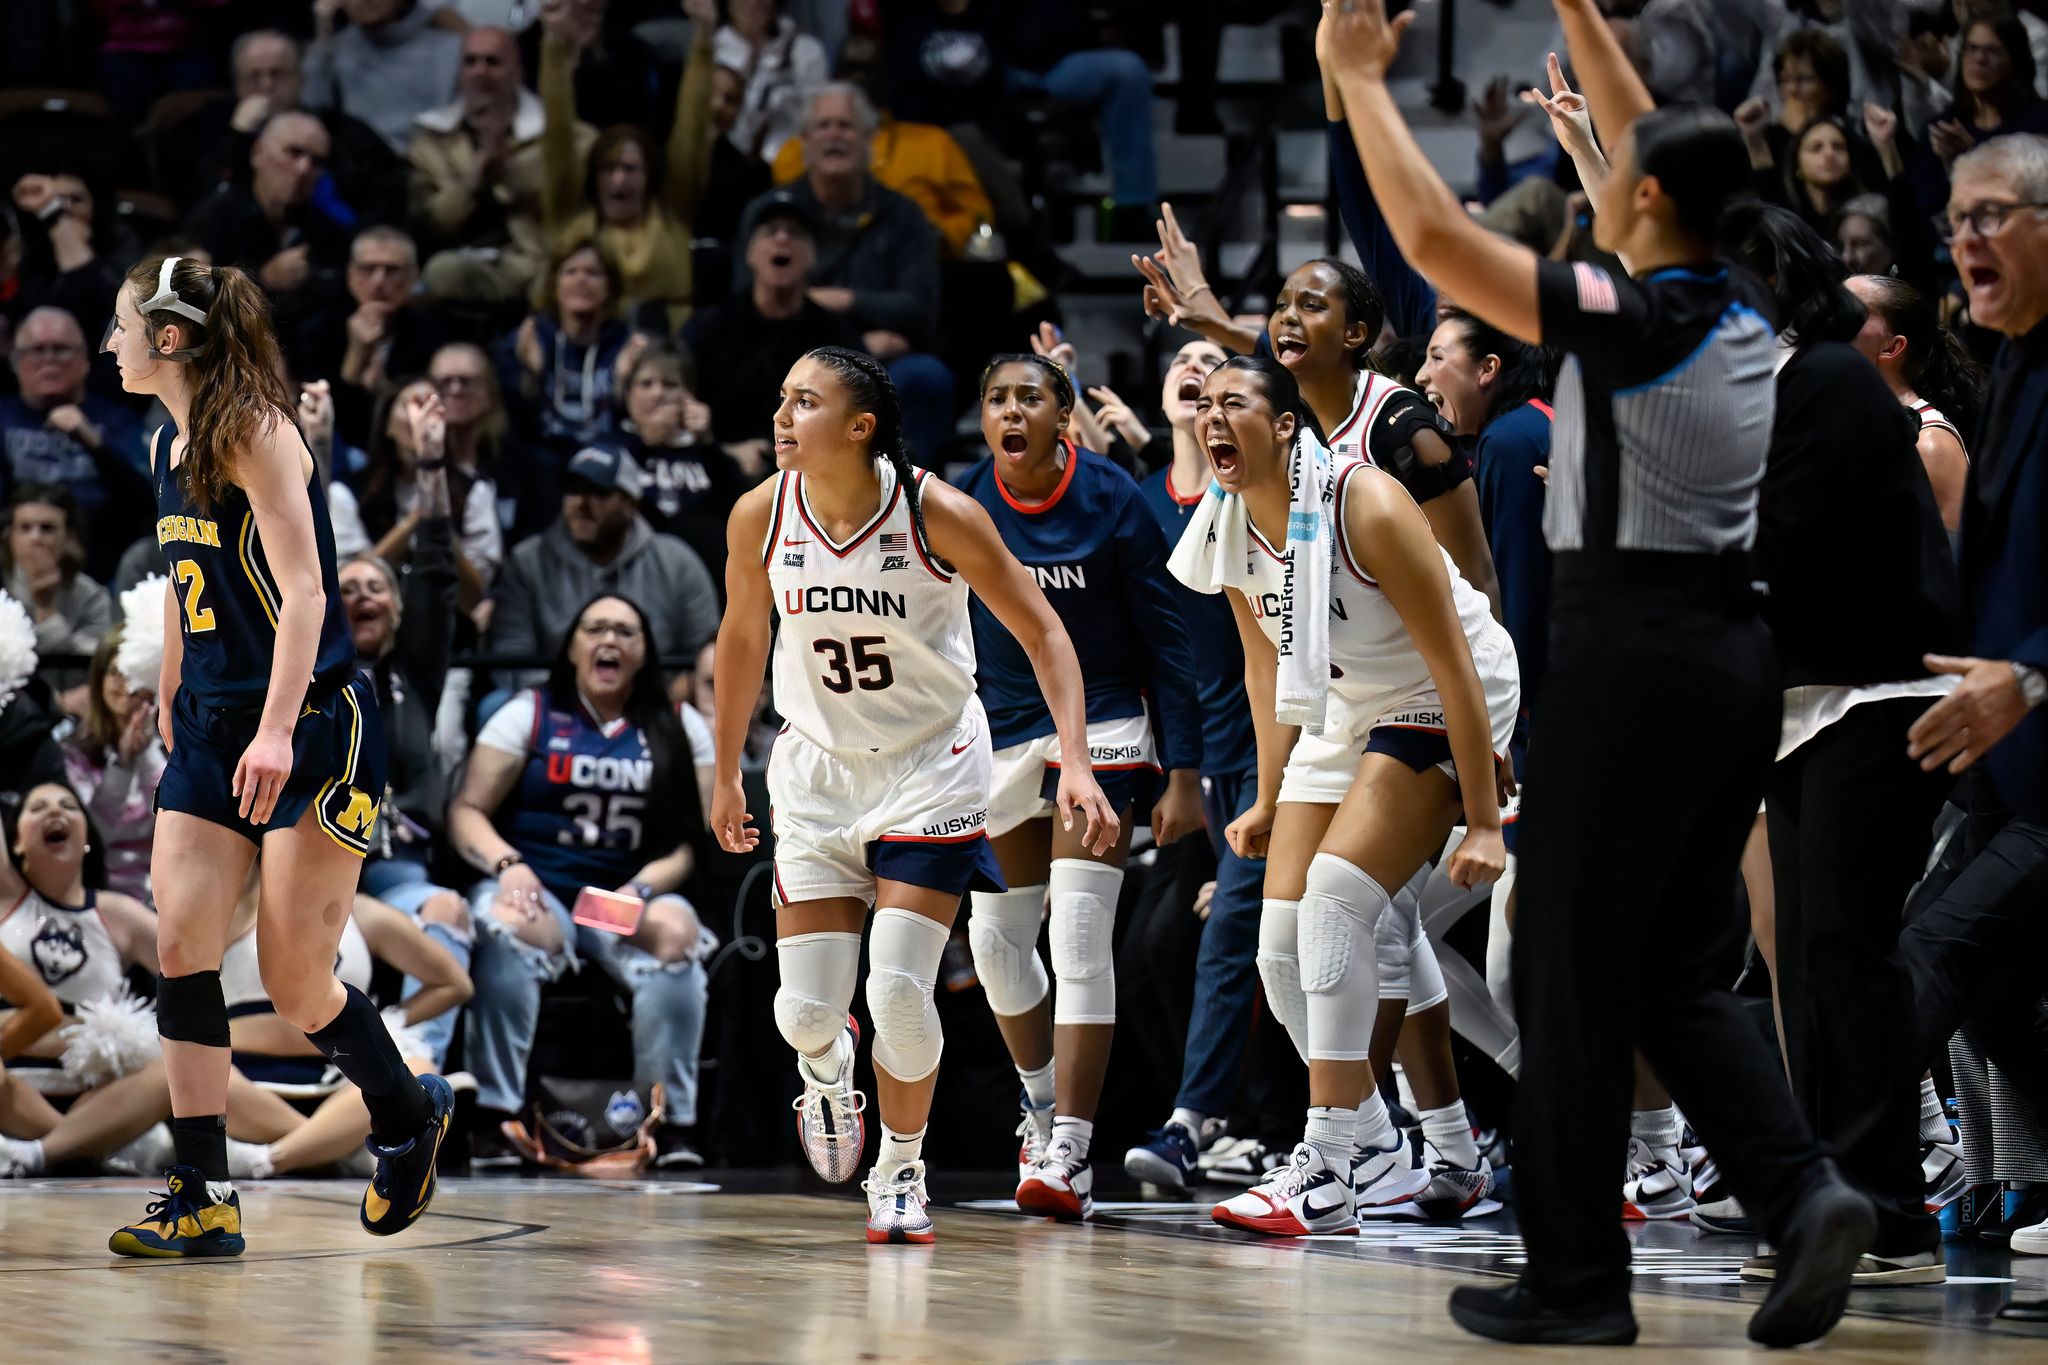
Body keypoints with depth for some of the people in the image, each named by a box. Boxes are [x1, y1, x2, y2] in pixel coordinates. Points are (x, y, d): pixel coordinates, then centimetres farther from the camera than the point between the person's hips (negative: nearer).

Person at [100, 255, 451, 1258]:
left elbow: (303, 592, -21)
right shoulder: (167, 450, 11)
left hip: (315, 726, -8)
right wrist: (169, 714, 26)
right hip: (211, 726, 8)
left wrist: (276, 733, -30)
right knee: (181, 950, -7)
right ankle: (203, 1202, -7)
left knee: (297, 987, -5)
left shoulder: (254, 433, -13)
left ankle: (410, 1116, 23)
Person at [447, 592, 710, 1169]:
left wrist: (643, 887, -11)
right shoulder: (529, 715, 11)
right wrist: (508, 864, -14)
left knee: (676, 931, -34)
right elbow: (467, 811, 5)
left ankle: (670, 1125, -30)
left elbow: (685, 845, 9)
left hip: (627, 898, 1)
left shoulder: (673, 732, 14)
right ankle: (493, 1121, -34)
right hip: (539, 888, -1)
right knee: (508, 928, -37)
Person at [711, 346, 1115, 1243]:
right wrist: (725, 774, 16)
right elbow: (742, 639, 8)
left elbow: (1042, 633, -12)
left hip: (931, 766, -3)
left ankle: (901, 1171, 11)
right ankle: (828, 1077, 35)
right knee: (806, 1009, -4)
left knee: (898, 990, -14)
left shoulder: (936, 513, -20)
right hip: (817, 767, 3)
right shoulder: (761, 516, -11)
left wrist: (1076, 765, -21)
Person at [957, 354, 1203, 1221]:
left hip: (1102, 726, -4)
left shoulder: (1109, 498, -12)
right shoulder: (960, 501, -5)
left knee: (1080, 936, -14)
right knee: (995, 936, 11)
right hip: (1000, 731, 4)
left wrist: (1184, 773, -11)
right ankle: (1043, 1101, 36)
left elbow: (1165, 637, -8)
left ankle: (1069, 1155, -15)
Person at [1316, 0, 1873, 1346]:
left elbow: (1434, 235, -15)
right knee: (1676, 973, 13)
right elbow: (1660, 153, 23)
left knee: (1576, 978, 2)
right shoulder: (1742, 310, 7)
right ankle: (1803, 1191, -7)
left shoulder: (1631, 322, -15)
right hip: (1733, 647, 8)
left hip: (1627, 654, -8)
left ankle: (1577, 1279, 7)